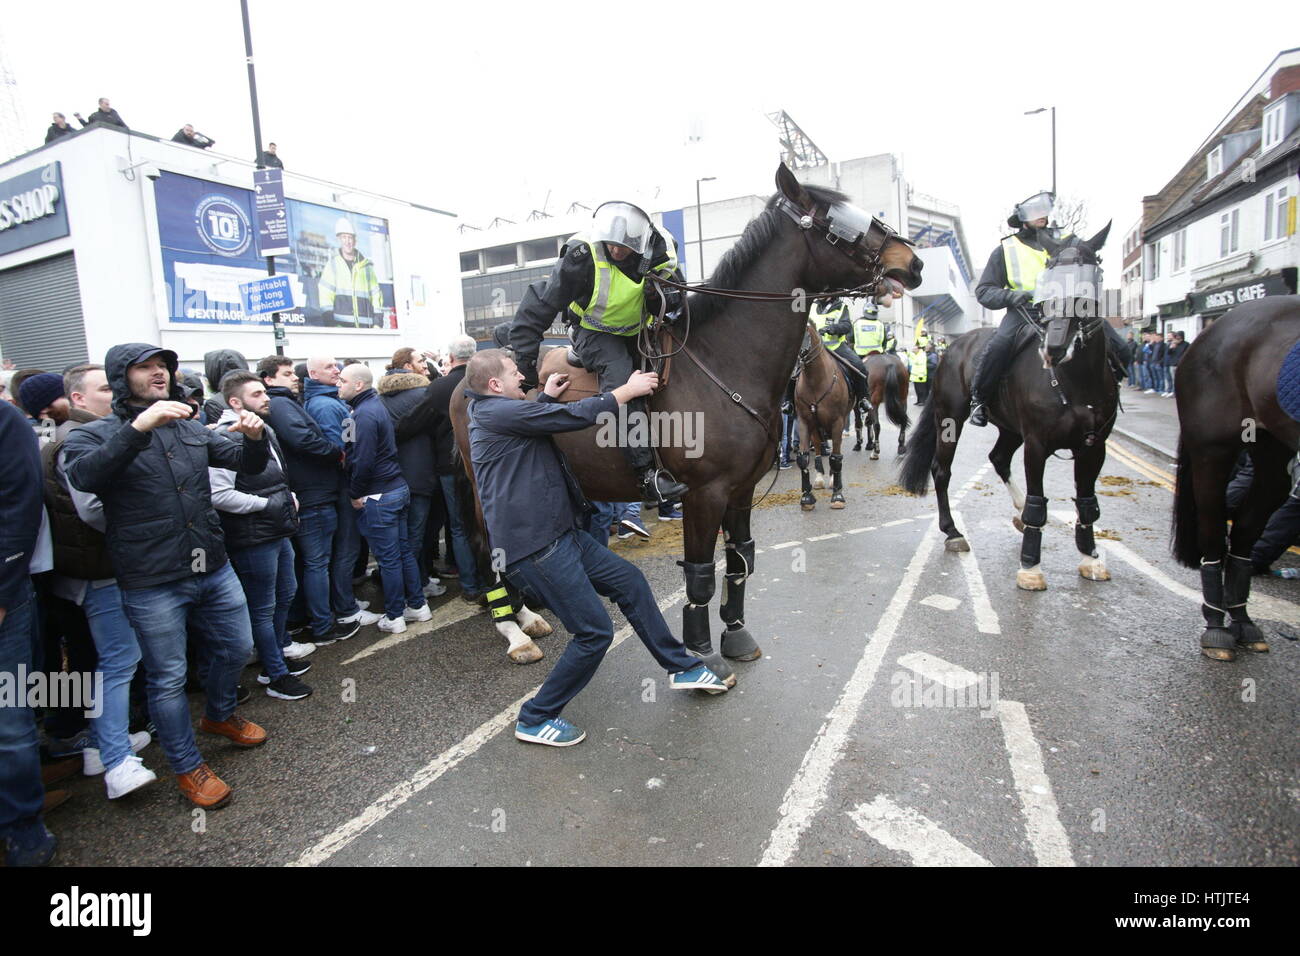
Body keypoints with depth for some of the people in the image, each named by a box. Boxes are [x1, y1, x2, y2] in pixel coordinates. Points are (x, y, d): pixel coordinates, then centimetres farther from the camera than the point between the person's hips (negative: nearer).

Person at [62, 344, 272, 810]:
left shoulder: (191, 428, 12)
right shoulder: (95, 434, -3)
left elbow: (248, 464, 9)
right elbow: (83, 476, -25)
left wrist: (254, 437, -14)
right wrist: (138, 427, -36)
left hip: (214, 567, 5)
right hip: (151, 583, -5)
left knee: (236, 648, 18)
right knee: (168, 677, 7)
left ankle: (220, 715, 47)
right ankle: (188, 767, 25)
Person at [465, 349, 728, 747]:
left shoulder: (490, 411, 16)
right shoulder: (497, 412, -16)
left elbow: (531, 419, 36)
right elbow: (577, 415, -19)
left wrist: (546, 397, 18)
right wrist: (628, 390, -8)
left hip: (561, 534, 11)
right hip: (534, 547, -11)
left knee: (630, 581, 14)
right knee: (595, 632, -7)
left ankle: (682, 667, 27)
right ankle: (535, 719, 11)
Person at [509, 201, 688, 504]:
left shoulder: (658, 254, -11)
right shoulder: (583, 256, -23)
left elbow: (676, 297, 1)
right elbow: (543, 303, -18)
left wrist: (660, 298, -25)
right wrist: (525, 354, -19)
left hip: (637, 332, 7)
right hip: (595, 334, -7)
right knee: (621, 378, -31)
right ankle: (646, 473, -37)